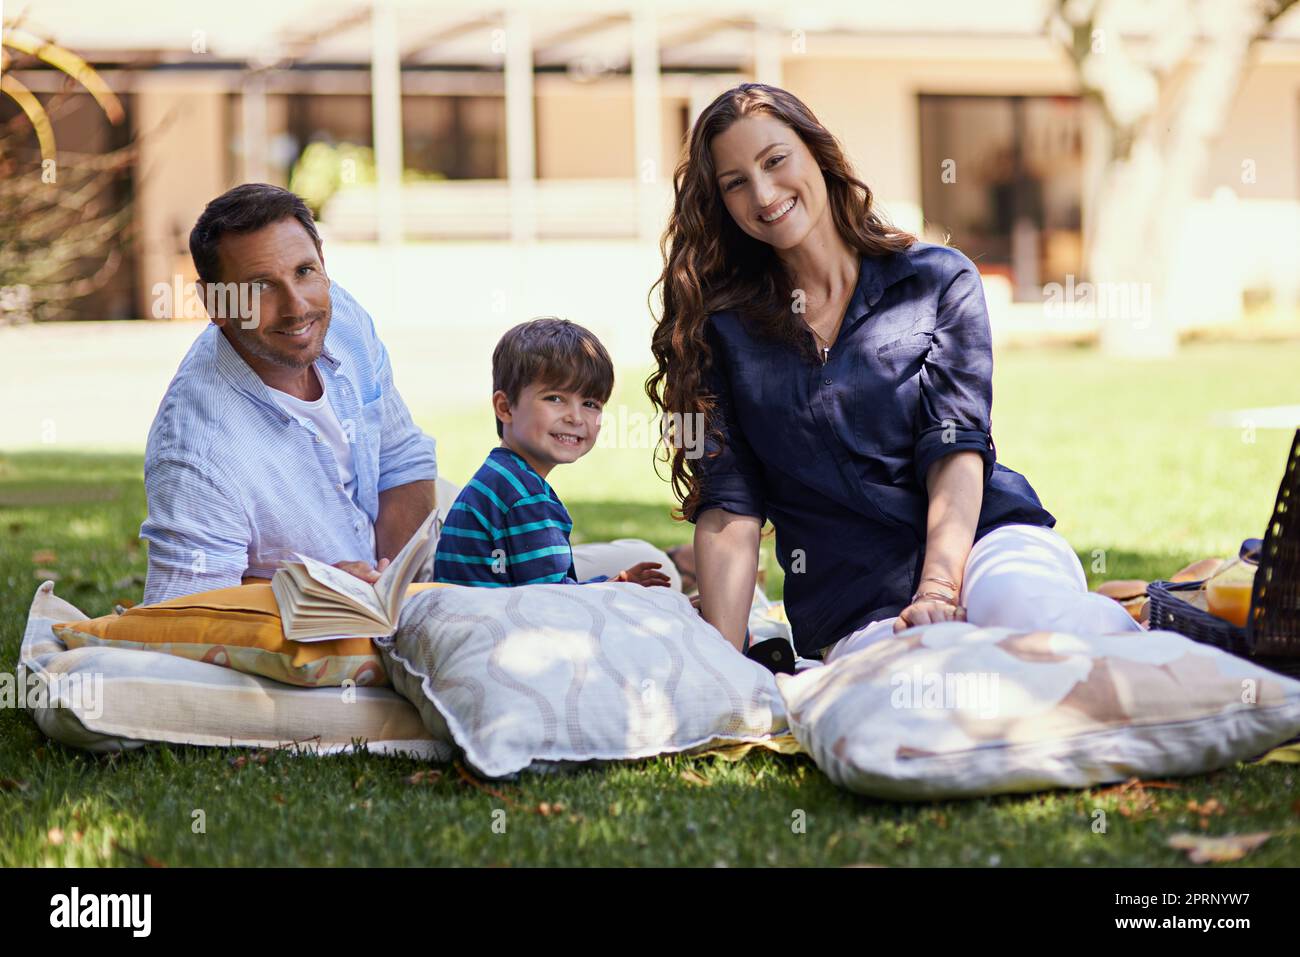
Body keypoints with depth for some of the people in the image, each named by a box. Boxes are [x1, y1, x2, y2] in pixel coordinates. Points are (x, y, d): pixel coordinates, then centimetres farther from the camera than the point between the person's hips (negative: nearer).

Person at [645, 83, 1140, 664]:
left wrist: (938, 592, -19)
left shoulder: (938, 278, 10)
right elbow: (729, 512, 4)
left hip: (988, 537, -1)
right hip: (857, 611, 1)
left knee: (1018, 606, -39)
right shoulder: (723, 329, 12)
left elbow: (956, 448, -3)